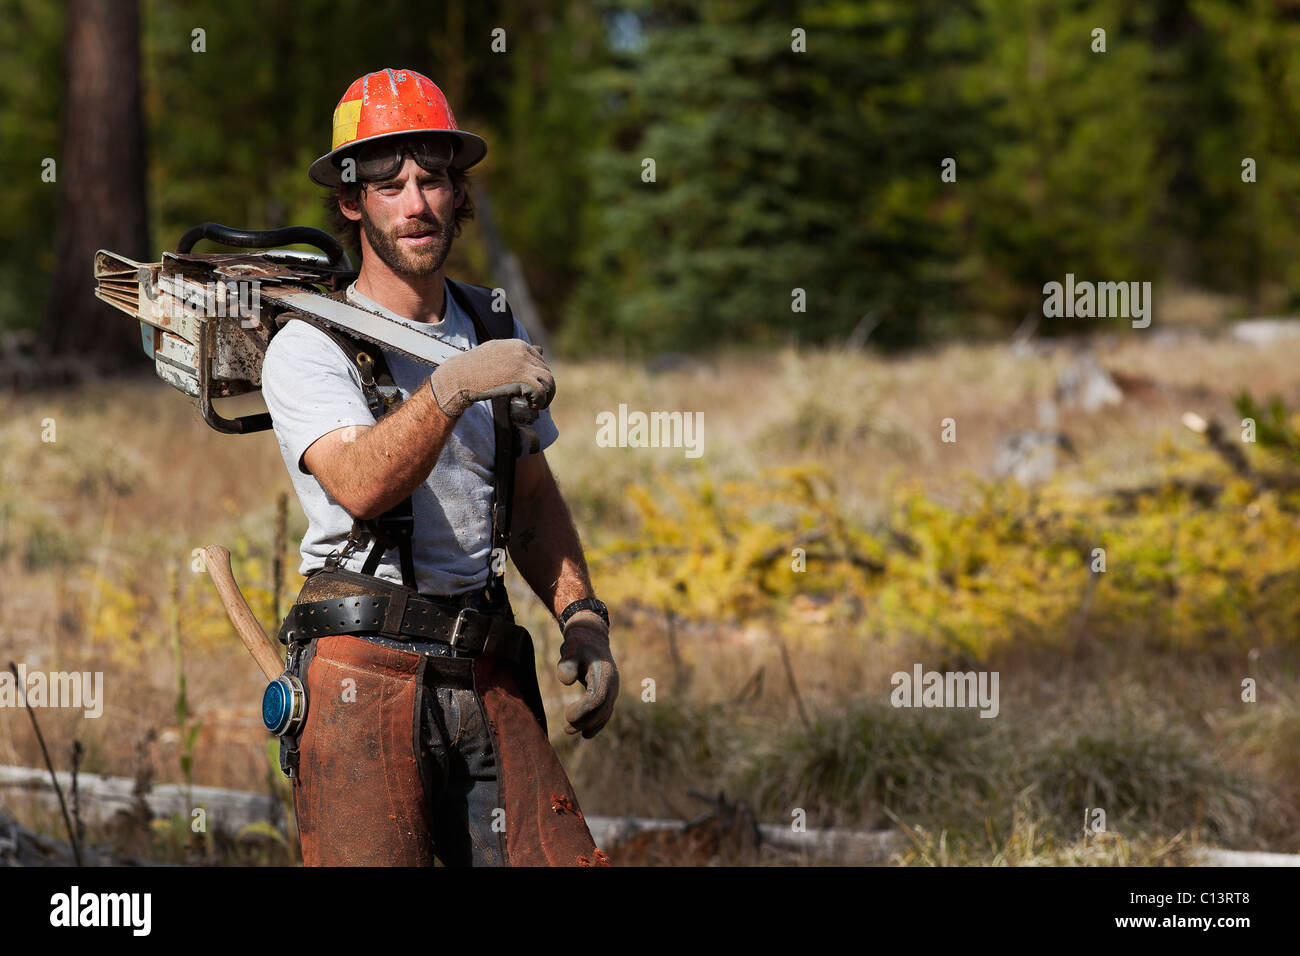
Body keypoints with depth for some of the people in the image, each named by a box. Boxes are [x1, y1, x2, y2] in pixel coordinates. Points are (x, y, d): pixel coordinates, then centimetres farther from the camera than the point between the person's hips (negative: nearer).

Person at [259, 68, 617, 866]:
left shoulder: (495, 331, 16)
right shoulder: (308, 346, -4)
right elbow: (361, 485, -22)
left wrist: (582, 614, 9)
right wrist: (452, 388, -35)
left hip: (487, 677, 5)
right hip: (362, 671, -5)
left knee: (563, 860, -6)